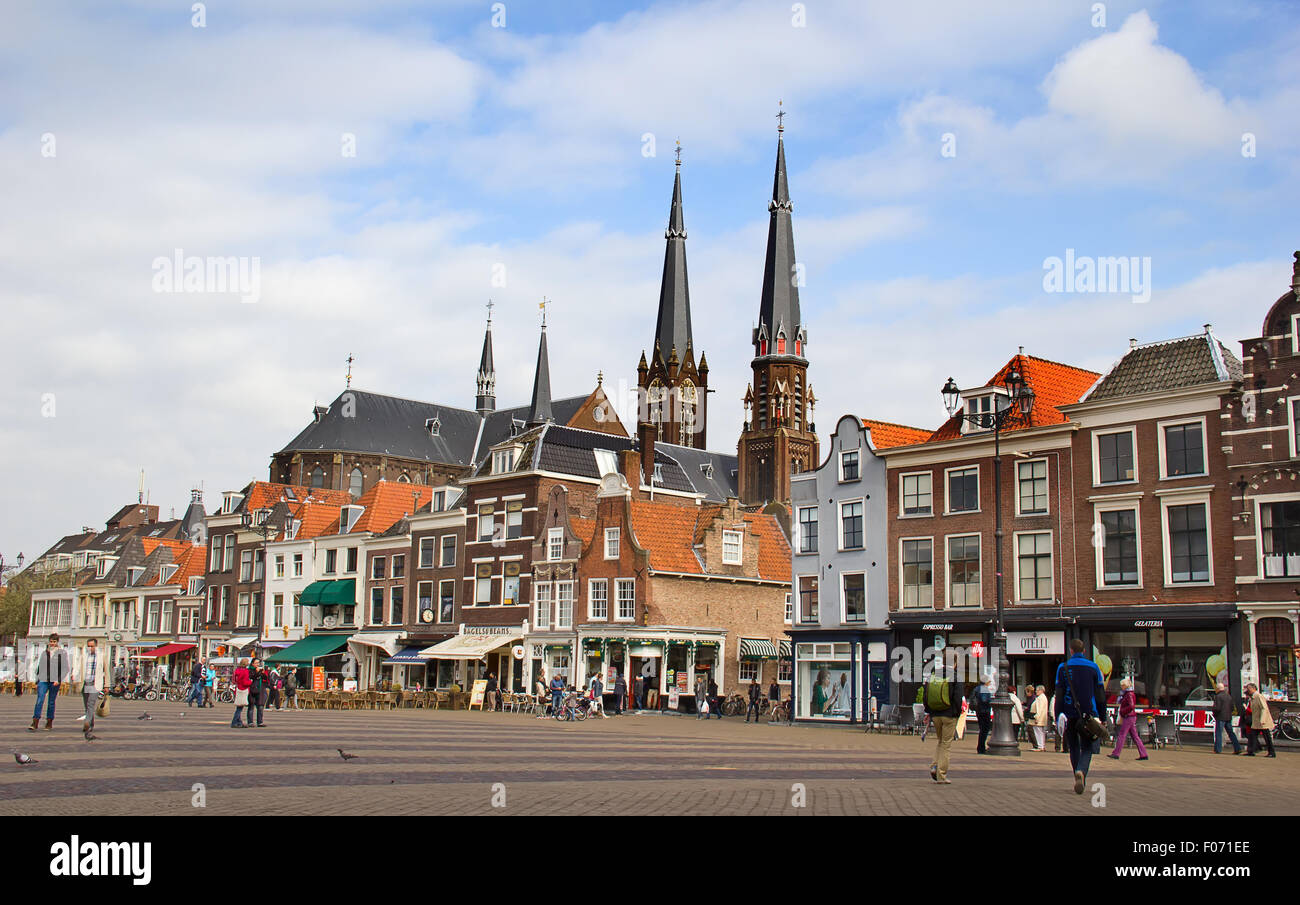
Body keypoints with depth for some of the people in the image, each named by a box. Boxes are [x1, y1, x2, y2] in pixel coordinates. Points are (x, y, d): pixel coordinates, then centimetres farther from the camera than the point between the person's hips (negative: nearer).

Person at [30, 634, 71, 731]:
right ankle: (35, 722, -15)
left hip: (54, 681, -2)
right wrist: (37, 681, 13)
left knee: (51, 702, 4)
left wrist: (59, 680, -10)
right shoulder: (44, 653, 13)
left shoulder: (62, 653, 2)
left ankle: (49, 723, 14)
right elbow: (39, 667, 17)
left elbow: (65, 668, -1)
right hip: (43, 680, 2)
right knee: (39, 700, -11)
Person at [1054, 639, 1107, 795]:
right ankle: (1081, 772, -26)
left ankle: (1080, 780, 16)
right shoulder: (1093, 667, 4)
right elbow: (1101, 695, 4)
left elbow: (1059, 695, -2)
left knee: (1074, 748, 14)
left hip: (1070, 715, 0)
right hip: (1089, 714, 0)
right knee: (1087, 749, 1)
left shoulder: (1063, 668, 1)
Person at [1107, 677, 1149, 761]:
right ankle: (1143, 754, 9)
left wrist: (1122, 711, -17)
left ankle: (1116, 754, -8)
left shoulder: (1129, 695, -13)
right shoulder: (1126, 694, 17)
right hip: (1131, 717, 10)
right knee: (1135, 736, 9)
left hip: (1129, 717, -10)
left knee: (1121, 734, -9)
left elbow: (1132, 706, -24)